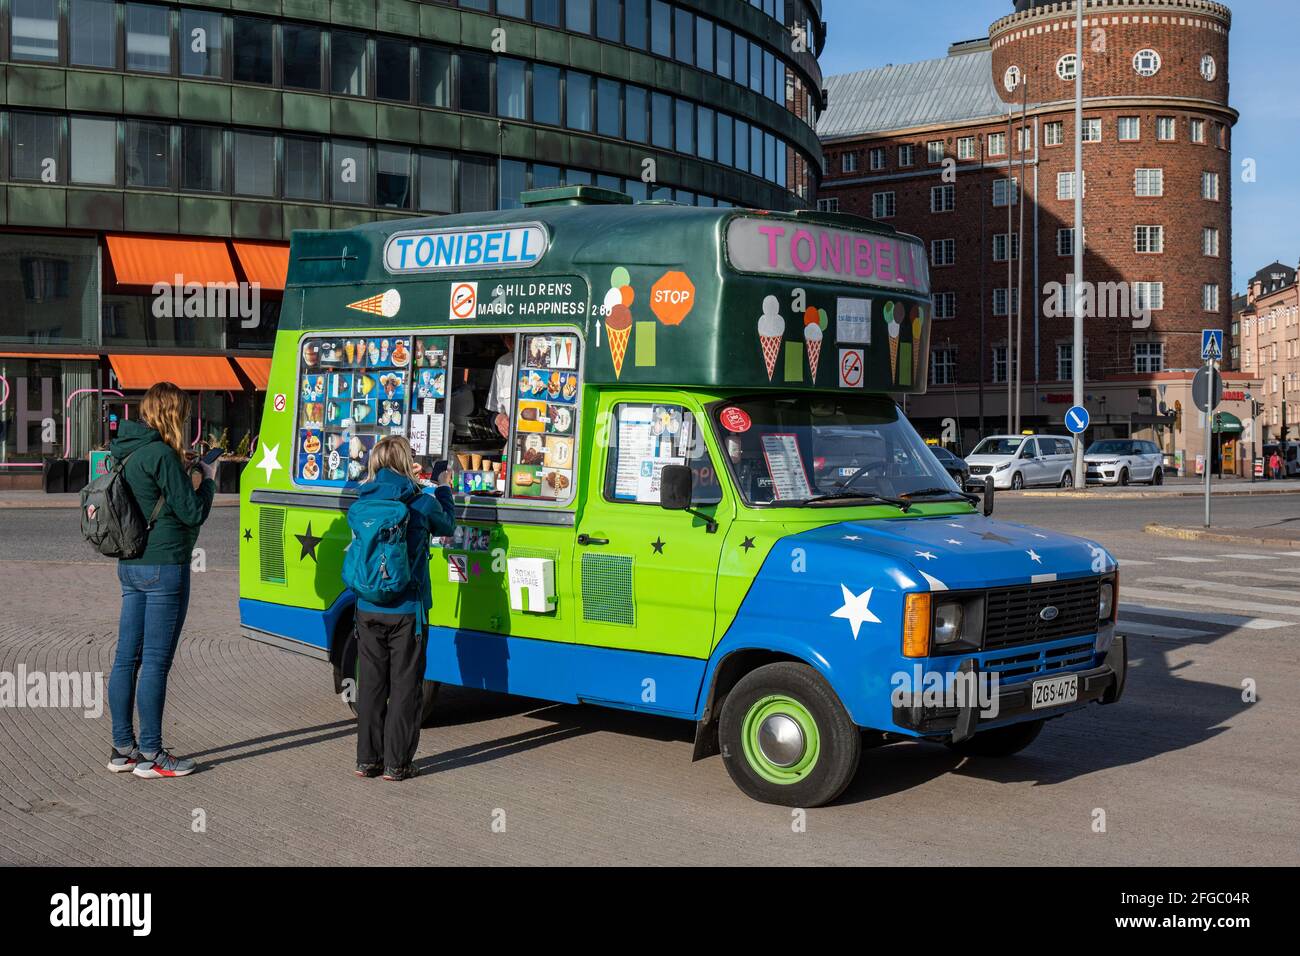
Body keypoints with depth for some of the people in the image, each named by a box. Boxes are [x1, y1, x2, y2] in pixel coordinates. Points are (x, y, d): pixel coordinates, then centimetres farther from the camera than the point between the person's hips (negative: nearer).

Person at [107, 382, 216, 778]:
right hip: (164, 567, -9)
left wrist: (186, 473, 11)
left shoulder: (125, 451, 11)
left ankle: (123, 748, 20)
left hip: (131, 565, 9)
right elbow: (193, 512, -12)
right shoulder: (162, 455, -16)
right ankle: (151, 754, 4)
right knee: (156, 661, -3)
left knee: (127, 657, 12)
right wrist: (208, 480, 4)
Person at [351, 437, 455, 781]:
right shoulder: (421, 504, -9)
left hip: (368, 610, 4)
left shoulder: (363, 502, 0)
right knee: (405, 686, 4)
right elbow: (446, 525, 10)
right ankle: (396, 763, 6)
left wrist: (408, 483, 26)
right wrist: (443, 488, 25)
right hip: (406, 611, -4)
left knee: (370, 684, 12)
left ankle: (367, 759, 17)